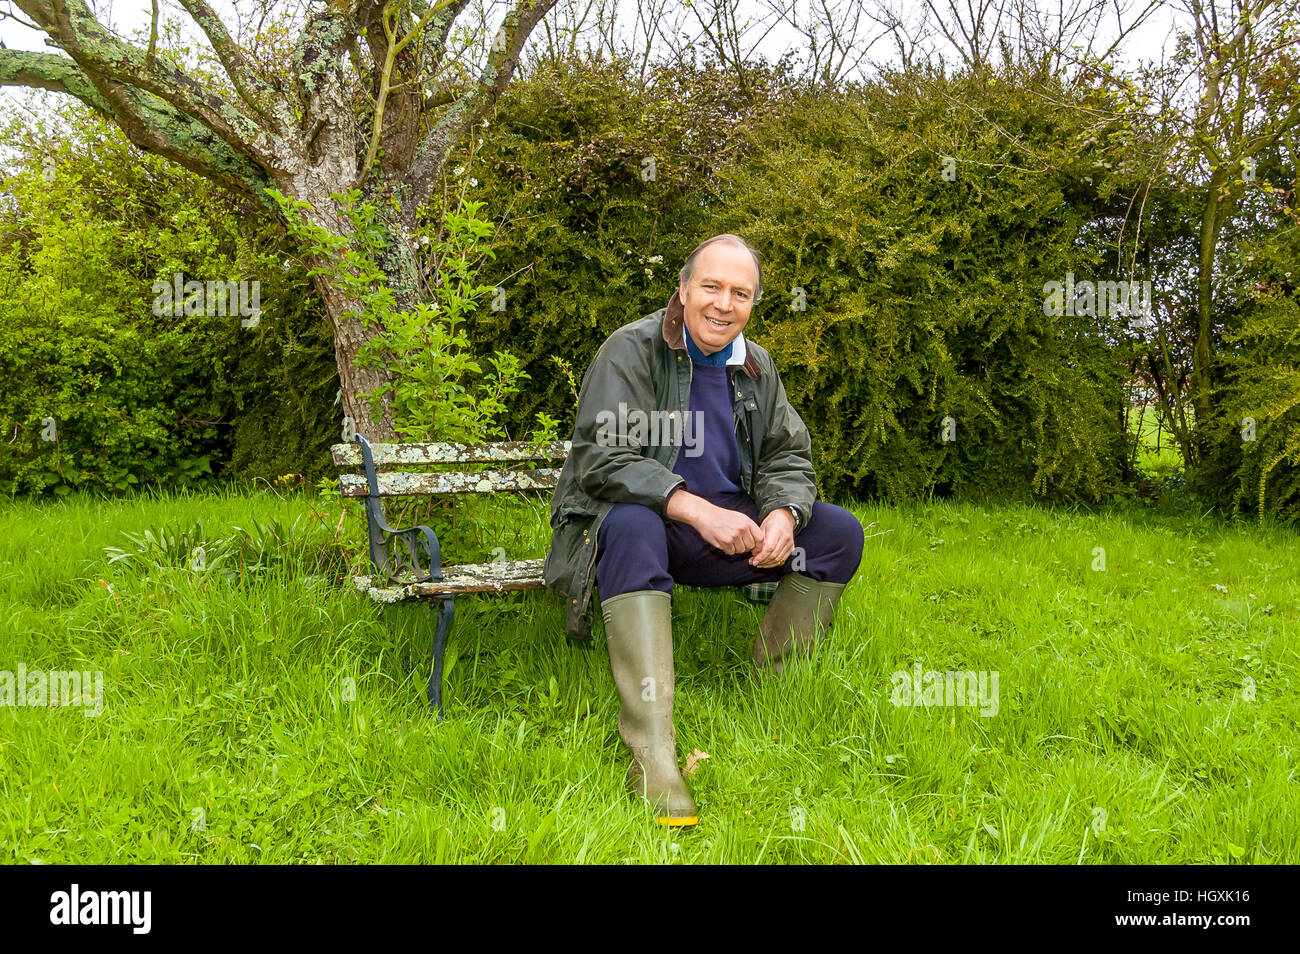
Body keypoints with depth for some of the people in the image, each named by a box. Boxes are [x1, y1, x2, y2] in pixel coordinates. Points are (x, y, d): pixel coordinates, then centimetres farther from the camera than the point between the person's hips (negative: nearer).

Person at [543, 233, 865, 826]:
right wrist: (697, 511, -30)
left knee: (838, 532, -8)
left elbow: (787, 458, 10)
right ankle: (652, 755, -44)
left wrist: (783, 515, -15)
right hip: (636, 516, -6)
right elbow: (601, 459, -20)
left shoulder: (755, 367, 10)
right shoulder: (631, 349, -10)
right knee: (632, 526, -40)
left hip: (728, 525, 6)